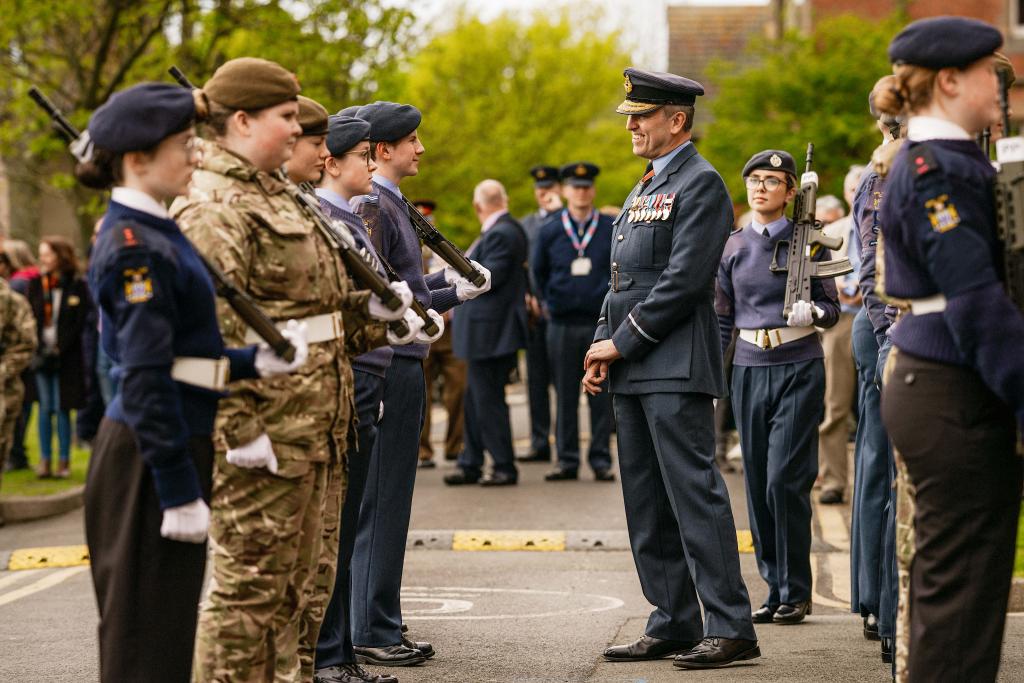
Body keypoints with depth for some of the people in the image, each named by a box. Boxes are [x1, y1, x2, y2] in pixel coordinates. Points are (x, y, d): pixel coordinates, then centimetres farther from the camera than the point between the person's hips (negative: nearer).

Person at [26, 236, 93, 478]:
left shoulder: (77, 286, -1)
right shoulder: (36, 284, 7)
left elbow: (80, 322, -5)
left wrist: (58, 349, -11)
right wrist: (37, 351, -8)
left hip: (67, 356, -2)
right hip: (41, 355, 2)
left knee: (62, 408, -2)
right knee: (45, 408, 2)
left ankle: (64, 461, 5)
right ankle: (45, 460, 6)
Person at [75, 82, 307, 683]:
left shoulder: (156, 233, 13)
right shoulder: (134, 245, -16)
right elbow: (147, 377, -19)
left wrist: (257, 360, -2)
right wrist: (180, 491, -20)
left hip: (176, 446, 9)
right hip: (148, 457, -9)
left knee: (170, 628, 15)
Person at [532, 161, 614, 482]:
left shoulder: (612, 229, 3)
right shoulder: (548, 231, 5)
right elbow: (537, 272, 16)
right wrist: (549, 302, 12)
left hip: (601, 323, -1)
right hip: (562, 325, 1)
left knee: (601, 395, 1)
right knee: (565, 395, 4)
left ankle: (601, 459, 7)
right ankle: (567, 459, 9)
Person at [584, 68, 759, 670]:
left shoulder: (701, 184, -8)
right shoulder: (645, 190, 21)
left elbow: (684, 280, -17)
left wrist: (622, 342, -13)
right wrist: (602, 349, 10)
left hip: (676, 369, -10)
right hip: (634, 370, 10)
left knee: (695, 493, -10)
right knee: (647, 505, 10)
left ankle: (731, 627, -8)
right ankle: (673, 626, 15)